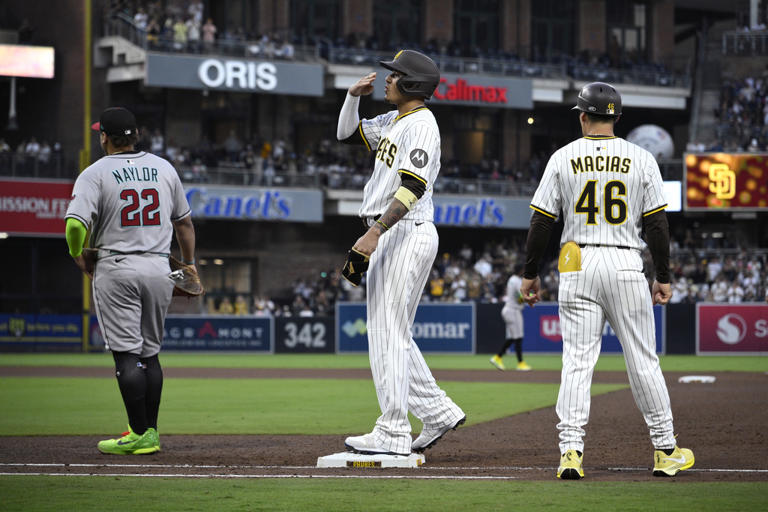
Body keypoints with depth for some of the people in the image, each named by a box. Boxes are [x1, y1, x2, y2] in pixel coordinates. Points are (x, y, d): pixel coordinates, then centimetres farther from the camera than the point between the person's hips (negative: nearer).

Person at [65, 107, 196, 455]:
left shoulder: (95, 174, -6)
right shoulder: (164, 168, 9)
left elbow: (75, 224, -18)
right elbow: (184, 222, 17)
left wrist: (80, 260, -1)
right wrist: (190, 266, 26)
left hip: (116, 270, -5)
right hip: (160, 269, 5)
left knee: (127, 353, -4)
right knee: (149, 352, 13)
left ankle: (139, 435, -7)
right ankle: (150, 432, 14)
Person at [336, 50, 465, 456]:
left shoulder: (421, 124, -13)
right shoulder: (393, 121, 17)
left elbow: (413, 187, -23)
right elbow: (348, 134, 29)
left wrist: (375, 231, -30)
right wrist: (353, 96, 10)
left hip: (406, 234, -10)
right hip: (391, 236, 10)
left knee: (387, 332, -11)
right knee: (391, 334, 14)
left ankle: (392, 434, -11)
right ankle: (438, 412, 18)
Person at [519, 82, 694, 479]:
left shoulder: (563, 158, 1)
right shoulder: (641, 159, 1)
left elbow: (541, 222, 1)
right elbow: (657, 223, 0)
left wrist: (530, 273, 10)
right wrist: (663, 278, 8)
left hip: (577, 267, 0)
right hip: (626, 266, 0)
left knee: (576, 360, 0)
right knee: (643, 360, 6)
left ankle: (570, 451, -10)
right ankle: (665, 451, 11)